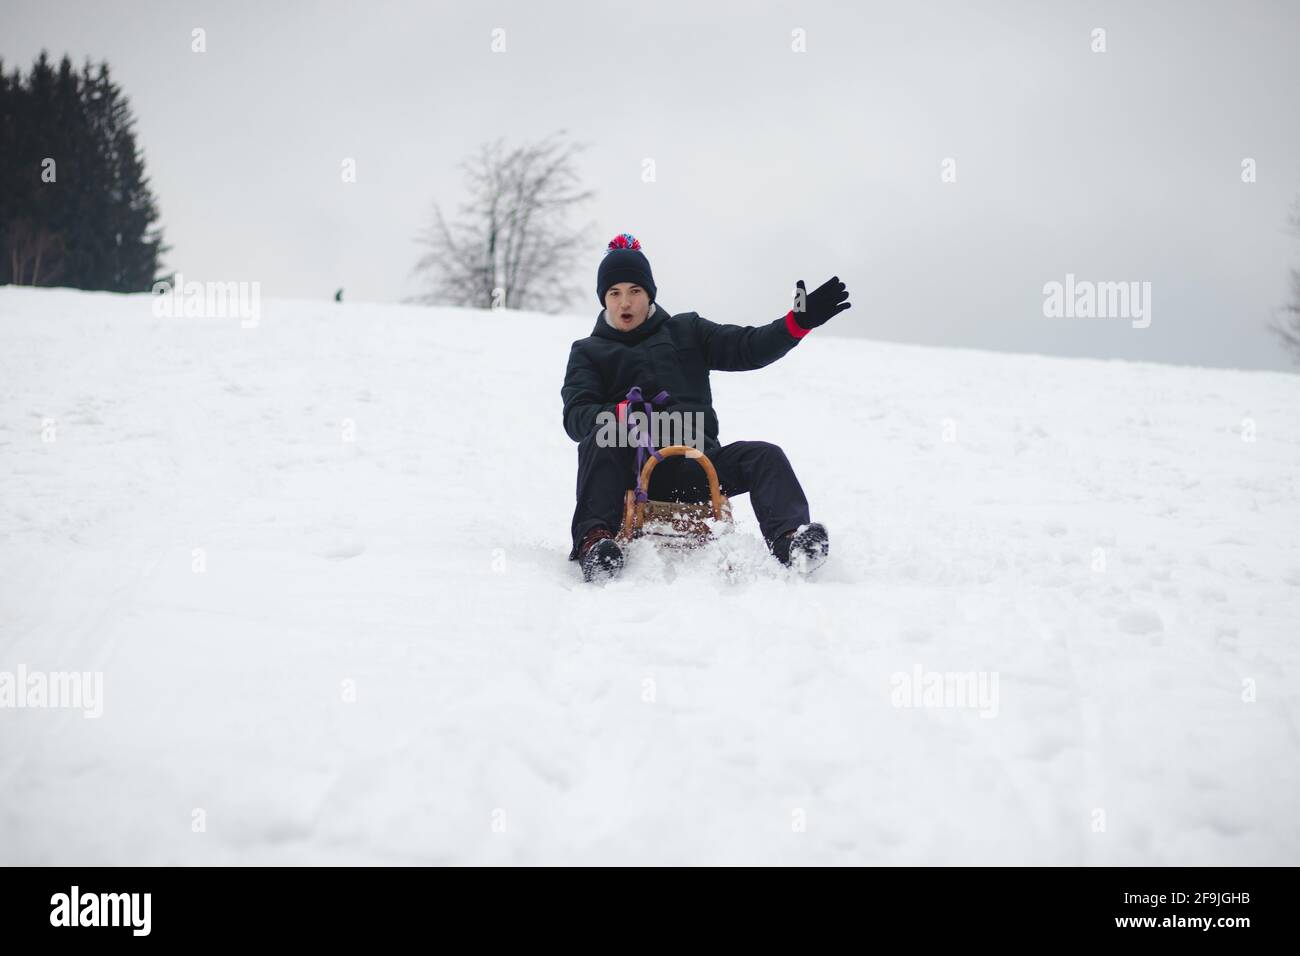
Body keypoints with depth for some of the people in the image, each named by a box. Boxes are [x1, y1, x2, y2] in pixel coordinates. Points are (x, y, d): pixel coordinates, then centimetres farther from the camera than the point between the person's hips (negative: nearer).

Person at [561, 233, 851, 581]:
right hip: (631, 471, -2)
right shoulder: (588, 352, 15)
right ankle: (594, 539, -46)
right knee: (602, 435, -33)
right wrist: (623, 412, -23)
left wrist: (799, 321, -7)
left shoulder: (686, 331, 21)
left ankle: (791, 542, -45)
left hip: (696, 464, 2)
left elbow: (747, 347, 10)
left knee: (766, 457, -22)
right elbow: (576, 415, -1)